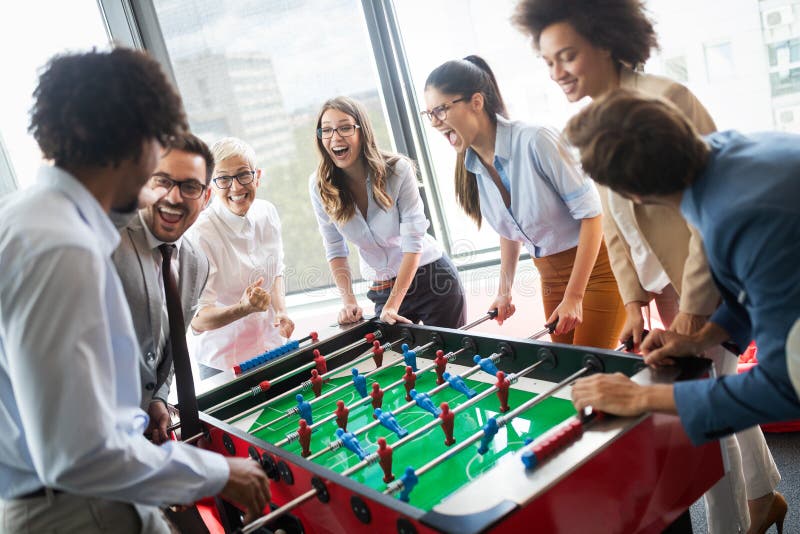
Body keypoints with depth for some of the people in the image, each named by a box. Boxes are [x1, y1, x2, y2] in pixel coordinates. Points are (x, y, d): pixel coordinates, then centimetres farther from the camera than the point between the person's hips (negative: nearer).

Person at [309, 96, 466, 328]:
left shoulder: (397, 170, -20)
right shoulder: (319, 186, -11)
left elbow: (413, 241, -20)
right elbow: (335, 250, -3)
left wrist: (393, 305, -24)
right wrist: (348, 301, -13)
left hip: (431, 277, -2)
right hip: (382, 289, 3)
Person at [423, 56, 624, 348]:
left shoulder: (534, 141, -23)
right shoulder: (470, 168, -2)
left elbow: (590, 212, -20)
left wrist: (574, 296, -20)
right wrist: (504, 291, 10)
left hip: (597, 268, -6)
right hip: (550, 277, 6)